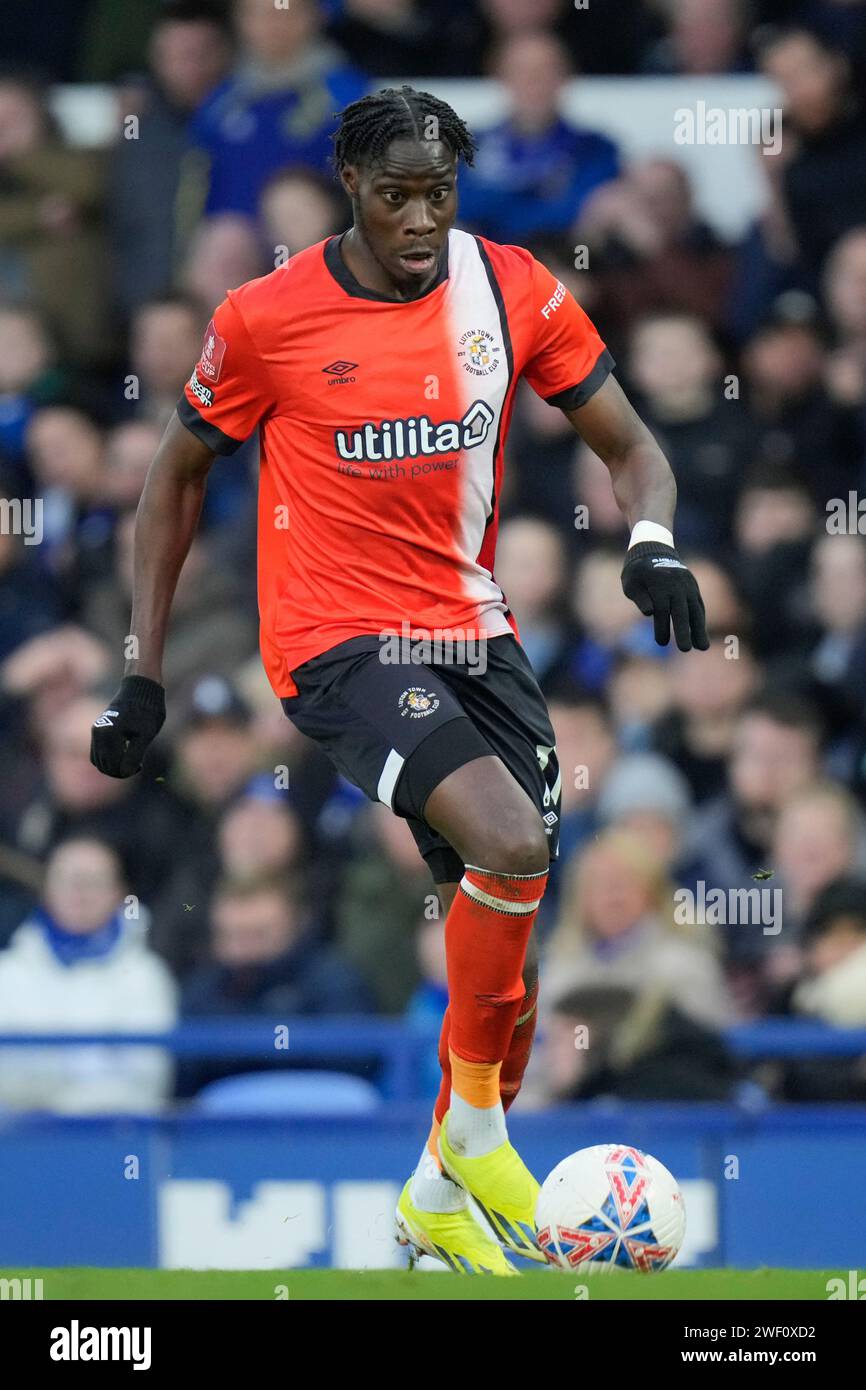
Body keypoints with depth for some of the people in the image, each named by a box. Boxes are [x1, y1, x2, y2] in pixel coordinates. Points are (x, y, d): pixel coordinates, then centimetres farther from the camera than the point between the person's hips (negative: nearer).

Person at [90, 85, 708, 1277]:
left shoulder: (512, 291, 0)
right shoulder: (266, 320, -8)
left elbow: (628, 443, 7)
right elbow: (179, 472, 5)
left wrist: (652, 541, -16)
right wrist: (144, 673, 3)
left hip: (472, 632, 5)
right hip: (338, 641, -5)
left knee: (507, 929, 6)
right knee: (511, 848, -27)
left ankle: (442, 1194, 27)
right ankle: (473, 1121, -8)